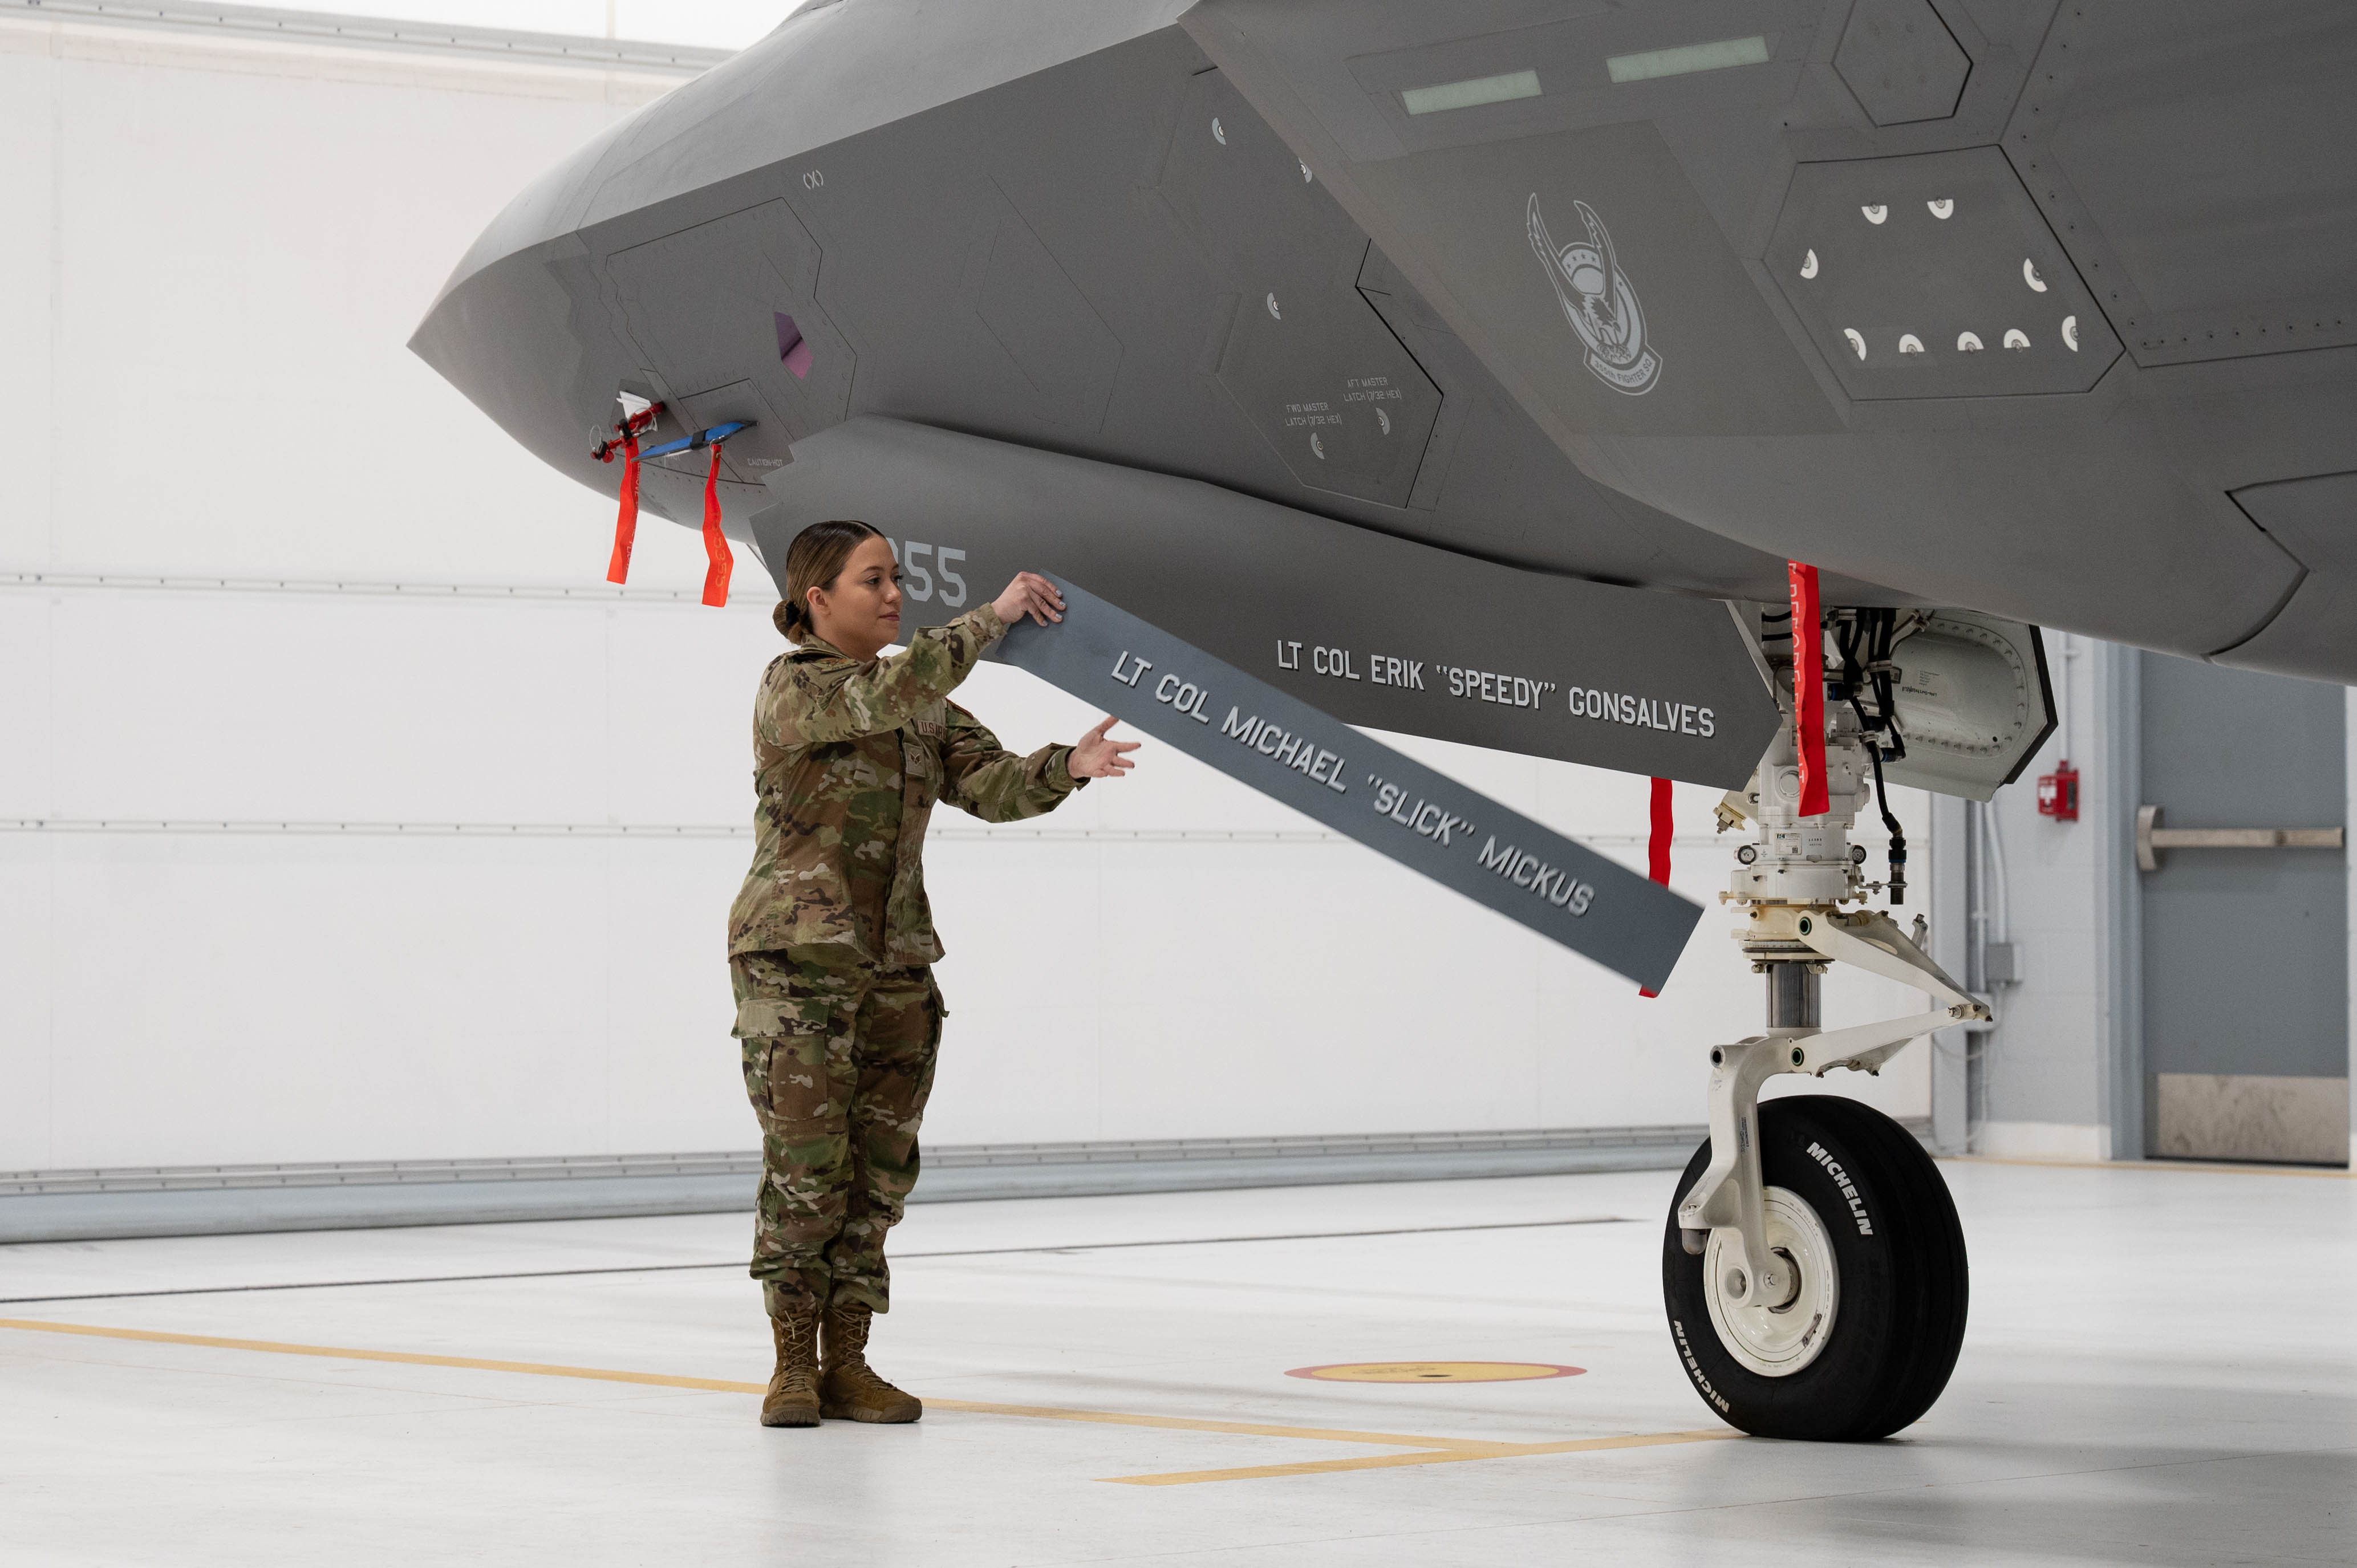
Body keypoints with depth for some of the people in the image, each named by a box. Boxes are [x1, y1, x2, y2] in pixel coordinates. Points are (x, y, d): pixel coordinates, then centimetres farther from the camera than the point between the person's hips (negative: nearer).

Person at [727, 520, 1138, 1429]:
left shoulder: (922, 707, 13)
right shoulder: (793, 687, -8)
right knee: (807, 1167, -8)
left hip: (896, 966, 6)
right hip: (797, 956, -6)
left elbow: (989, 784, 1)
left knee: (879, 1171, 5)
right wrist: (994, 615, -22)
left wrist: (1068, 768, -18)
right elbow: (889, 696, -26)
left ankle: (847, 1364, 11)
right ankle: (793, 1367, 2)